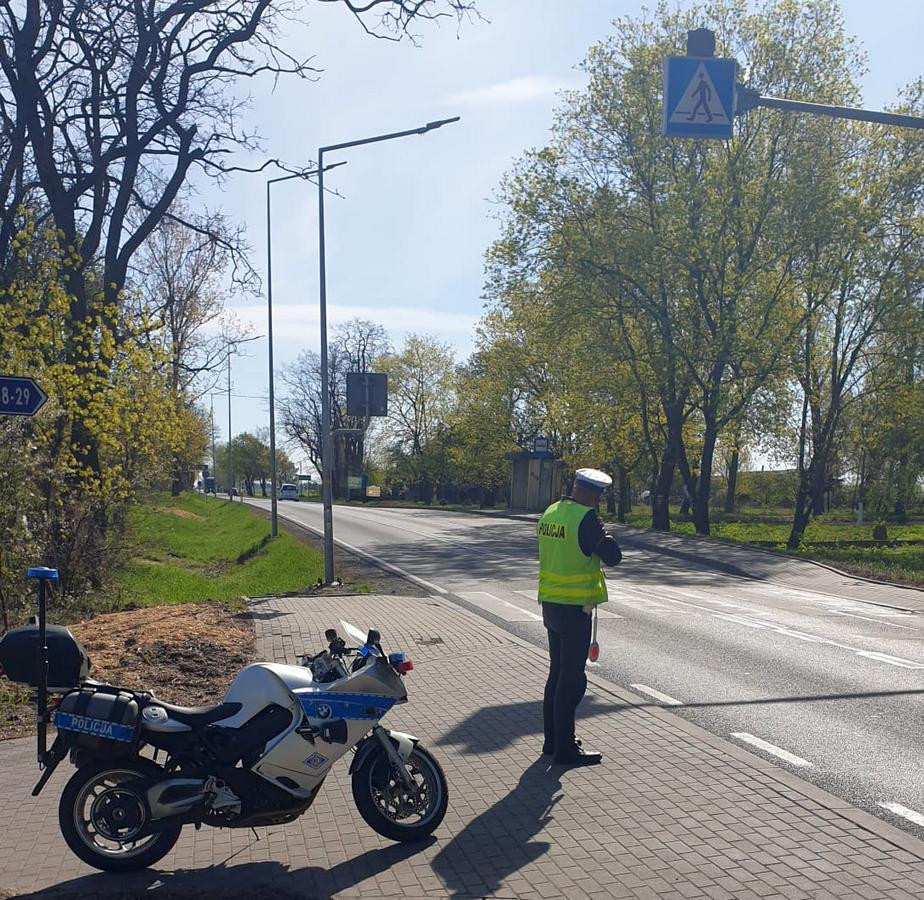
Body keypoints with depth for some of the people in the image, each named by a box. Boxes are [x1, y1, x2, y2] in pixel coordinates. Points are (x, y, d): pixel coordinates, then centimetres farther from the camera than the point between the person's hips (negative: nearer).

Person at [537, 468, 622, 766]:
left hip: (550, 604, 8)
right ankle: (565, 749, 4)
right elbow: (613, 557, -15)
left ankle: (553, 739, 26)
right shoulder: (586, 518, -18)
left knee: (557, 673, 18)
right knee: (572, 679, -1)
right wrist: (603, 536, 2)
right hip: (575, 608, -8)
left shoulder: (550, 512, 7)